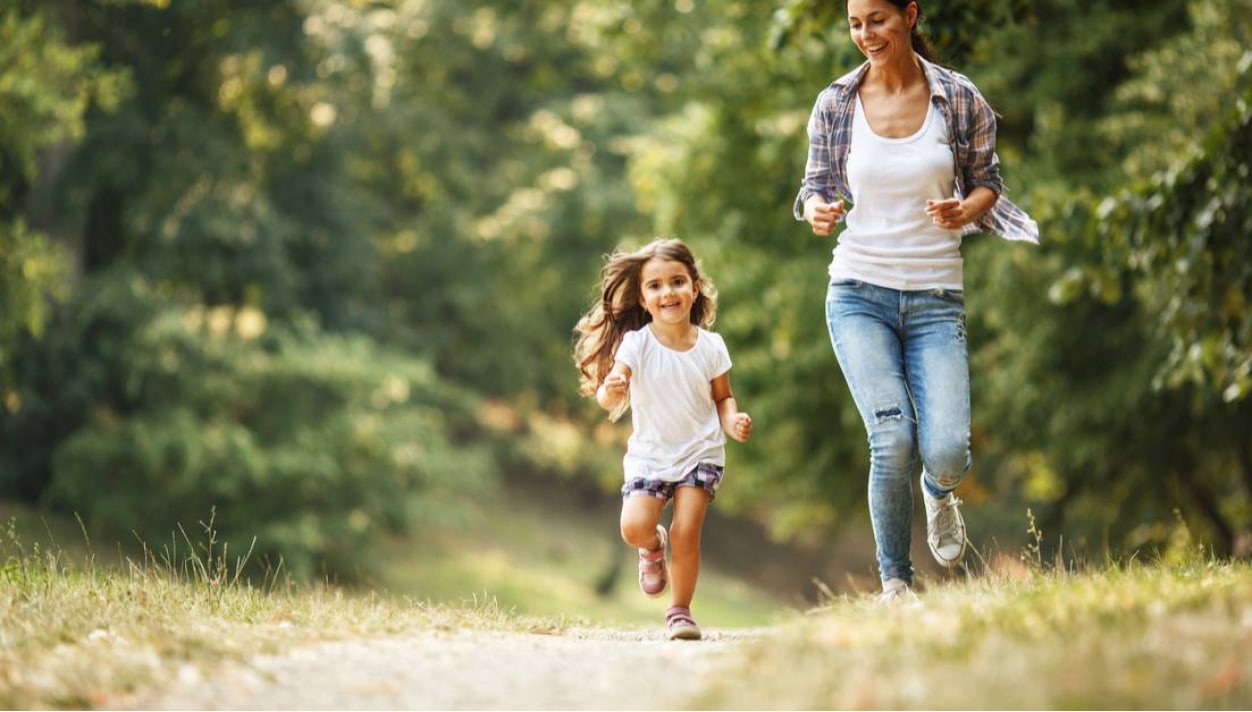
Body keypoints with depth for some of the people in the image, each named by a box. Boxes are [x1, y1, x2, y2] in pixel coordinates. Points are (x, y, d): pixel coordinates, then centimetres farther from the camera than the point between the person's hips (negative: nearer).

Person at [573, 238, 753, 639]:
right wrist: (610, 392, -45)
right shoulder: (636, 344, -12)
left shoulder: (710, 347, -5)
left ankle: (680, 612, 8)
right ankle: (653, 545, 21)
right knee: (634, 527, -17)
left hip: (700, 453, 0)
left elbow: (722, 398, 7)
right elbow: (609, 394, -21)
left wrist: (733, 421, -15)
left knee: (686, 534, -12)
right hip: (649, 454, 0)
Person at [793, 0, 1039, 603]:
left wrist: (964, 211, -13)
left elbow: (987, 182, 9)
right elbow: (818, 186, 9)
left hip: (936, 298, 0)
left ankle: (939, 493, 26)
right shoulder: (835, 104, 2)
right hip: (860, 294, 0)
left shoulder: (959, 97, 0)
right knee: (893, 440, -18)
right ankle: (895, 581, 3)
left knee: (947, 451, -14)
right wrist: (817, 210, -15)